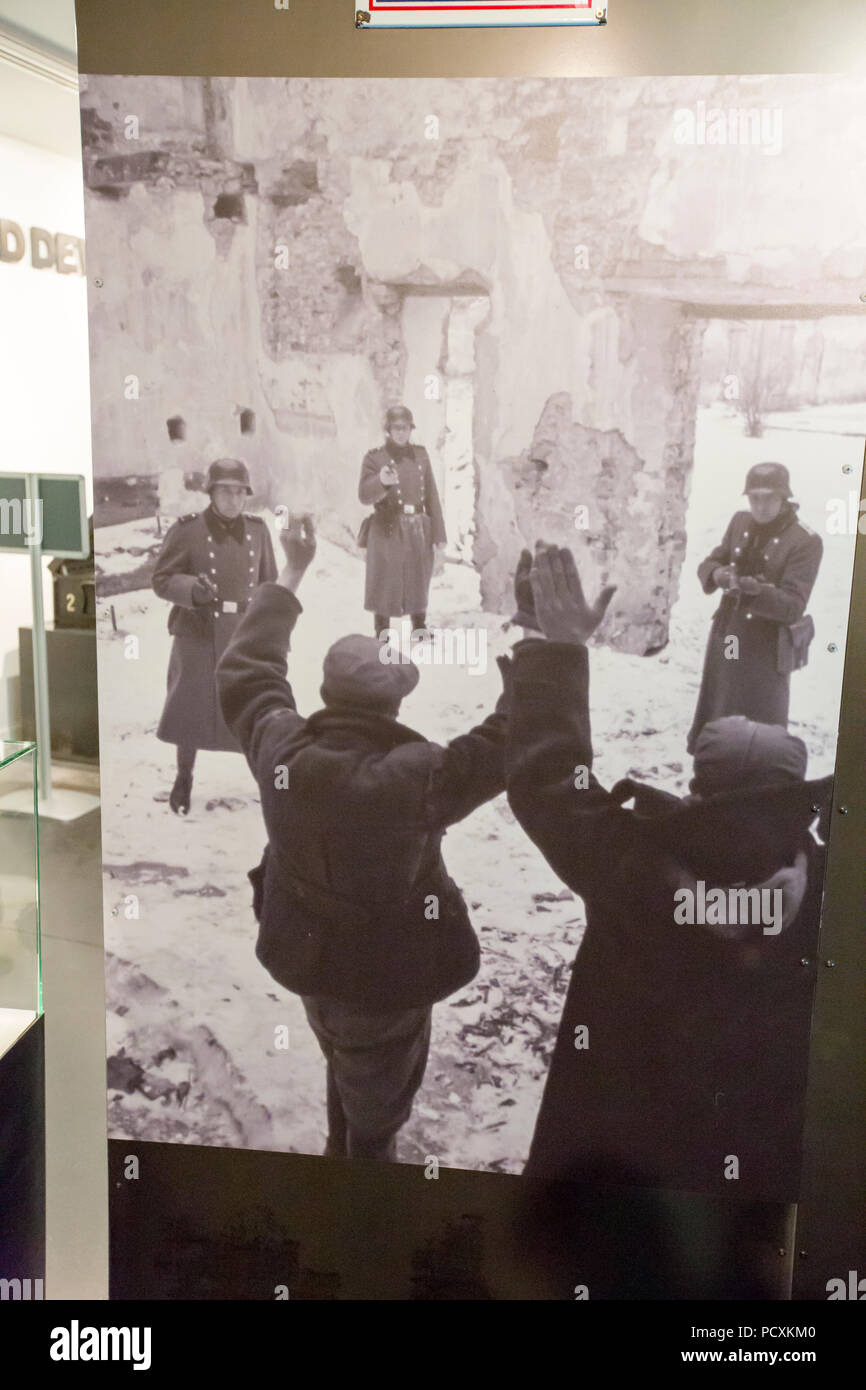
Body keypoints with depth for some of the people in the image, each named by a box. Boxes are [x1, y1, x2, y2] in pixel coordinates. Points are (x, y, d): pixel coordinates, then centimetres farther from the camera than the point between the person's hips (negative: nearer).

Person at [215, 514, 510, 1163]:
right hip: (388, 979, -6)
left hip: (307, 963, 7)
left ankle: (341, 1160, 60)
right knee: (375, 1115, 18)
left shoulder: (282, 748, -19)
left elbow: (246, 671, -2)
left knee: (346, 1073, 35)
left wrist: (292, 573, 3)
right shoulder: (416, 775, -35)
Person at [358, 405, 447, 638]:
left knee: (419, 590, 13)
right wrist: (381, 481, -36)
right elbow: (364, 495, -14)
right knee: (385, 589, -1)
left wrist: (438, 536, 3)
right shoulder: (375, 457, -2)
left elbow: (432, 497, 8)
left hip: (418, 532, 4)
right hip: (388, 532, -3)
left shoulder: (421, 455, 8)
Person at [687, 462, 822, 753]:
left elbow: (793, 606, -19)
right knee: (712, 721, 19)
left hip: (766, 651, -6)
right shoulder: (740, 522, 4)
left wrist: (758, 590, -38)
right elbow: (708, 563, 7)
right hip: (725, 641, 6)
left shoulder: (806, 541, -14)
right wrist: (716, 573, -18)